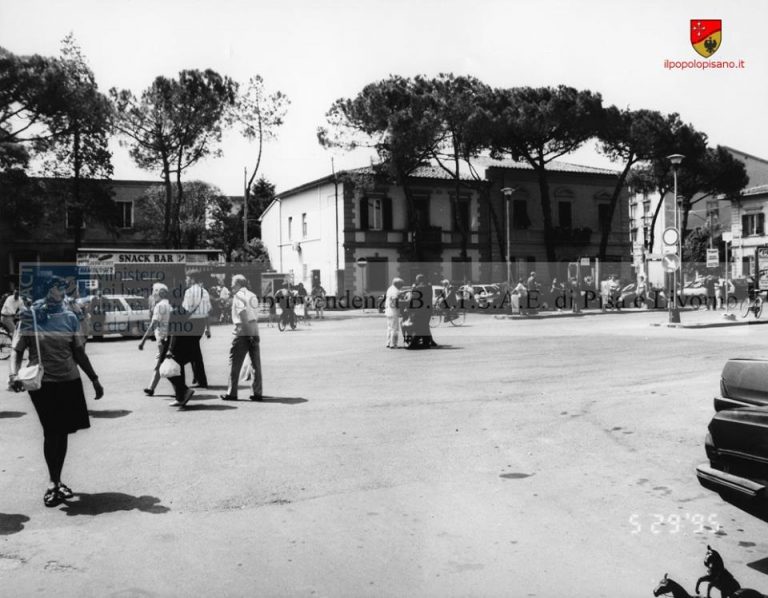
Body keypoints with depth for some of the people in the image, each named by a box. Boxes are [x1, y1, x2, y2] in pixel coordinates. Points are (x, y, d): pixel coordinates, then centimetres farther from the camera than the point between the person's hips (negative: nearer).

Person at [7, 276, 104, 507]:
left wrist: (95, 380, 9)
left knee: (63, 431, 8)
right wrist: (14, 374, -23)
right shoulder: (30, 317, -4)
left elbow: (79, 353, 10)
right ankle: (53, 482, 8)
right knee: (52, 432, -4)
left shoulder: (70, 318, 5)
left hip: (70, 381, 4)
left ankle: (57, 481, 21)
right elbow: (18, 350, -5)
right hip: (42, 383, -3)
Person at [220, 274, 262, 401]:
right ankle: (257, 393, 7)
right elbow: (256, 315, 10)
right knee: (256, 363, 7)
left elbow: (243, 313, -17)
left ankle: (231, 393, 7)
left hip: (242, 332, -6)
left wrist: (247, 330, -21)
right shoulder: (253, 296, 16)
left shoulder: (238, 296, -4)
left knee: (235, 363, 3)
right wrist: (252, 332, 10)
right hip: (255, 331, 6)